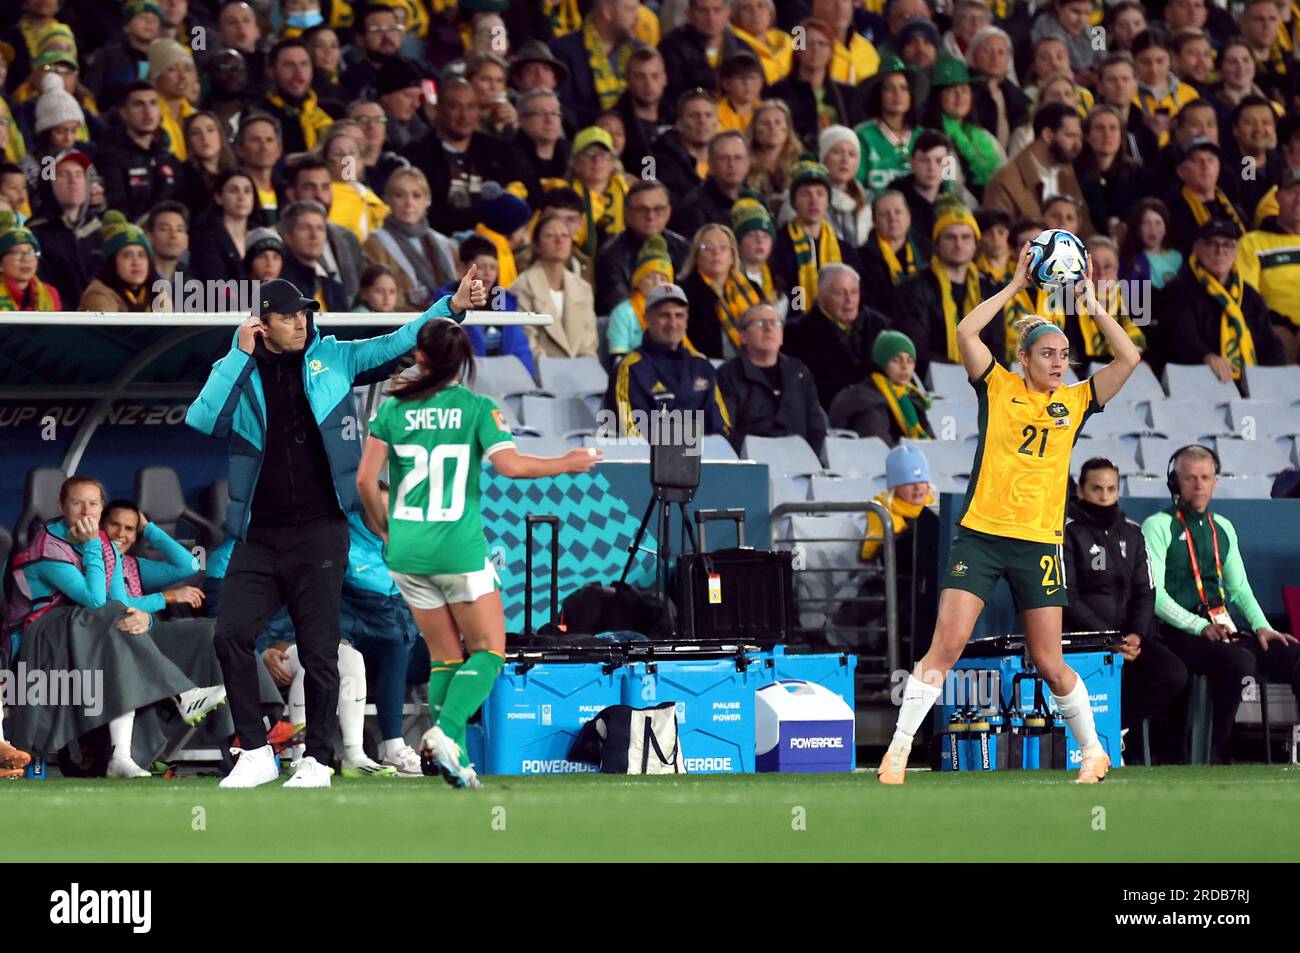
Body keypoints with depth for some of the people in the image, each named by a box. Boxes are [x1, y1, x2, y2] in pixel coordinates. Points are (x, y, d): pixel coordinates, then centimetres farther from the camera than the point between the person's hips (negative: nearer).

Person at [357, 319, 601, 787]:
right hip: (459, 547, -4)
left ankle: (453, 757, 5)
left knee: (445, 656, 13)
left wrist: (385, 529, 16)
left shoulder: (393, 408, 3)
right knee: (489, 651, 7)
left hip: (406, 549, 4)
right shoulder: (477, 408, -5)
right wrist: (567, 464, -2)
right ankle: (445, 733, -14)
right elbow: (509, 464, -17)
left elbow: (366, 478, -1)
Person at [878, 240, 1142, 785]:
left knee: (1049, 663, 3)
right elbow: (966, 333, -9)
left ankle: (1093, 751, 20)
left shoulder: (1076, 401, 8)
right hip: (980, 535, -1)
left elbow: (1127, 359, 0)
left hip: (1040, 544, 1)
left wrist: (1090, 302, 1)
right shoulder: (998, 388, 4)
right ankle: (898, 750, -6)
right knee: (946, 644, -10)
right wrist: (1015, 287, -4)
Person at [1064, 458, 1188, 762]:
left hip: (1131, 635, 5)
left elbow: (1145, 592, 12)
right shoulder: (1069, 532, -1)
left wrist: (1136, 636, -8)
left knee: (1174, 673, -20)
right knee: (1115, 674, -35)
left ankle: (1118, 729, -6)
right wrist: (1108, 639, -17)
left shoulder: (1131, 533, 16)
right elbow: (1067, 599, -8)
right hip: (1083, 635, -5)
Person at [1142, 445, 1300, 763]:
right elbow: (1155, 594, -7)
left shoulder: (1222, 528, 22)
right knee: (1239, 661, -35)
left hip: (1226, 628, 6)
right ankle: (1219, 753, -24)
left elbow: (1239, 587, 23)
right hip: (1180, 633, -6)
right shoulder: (1158, 527, 1)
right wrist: (1201, 627, -17)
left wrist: (1261, 627, 4)